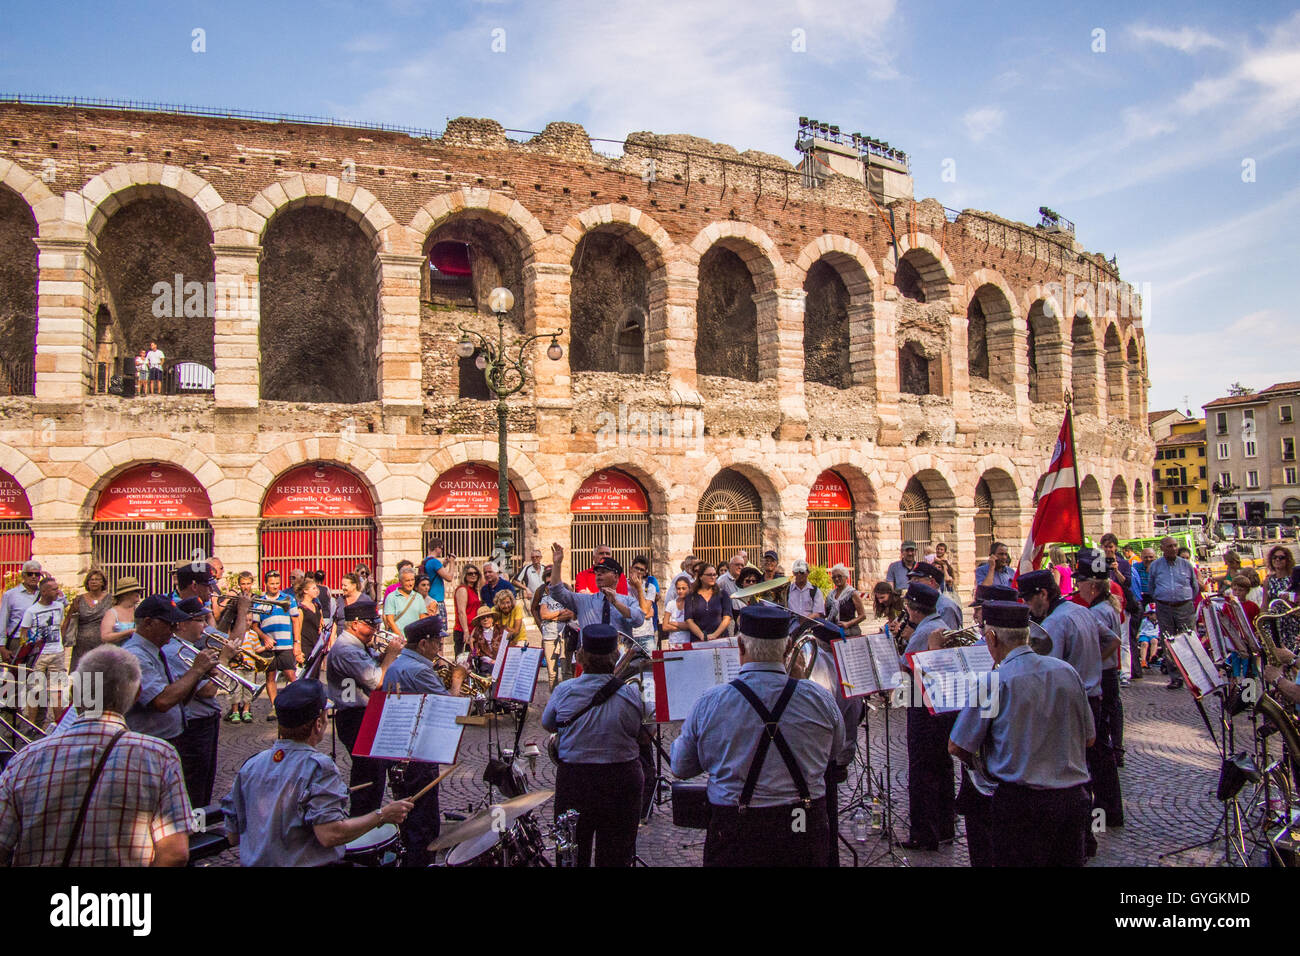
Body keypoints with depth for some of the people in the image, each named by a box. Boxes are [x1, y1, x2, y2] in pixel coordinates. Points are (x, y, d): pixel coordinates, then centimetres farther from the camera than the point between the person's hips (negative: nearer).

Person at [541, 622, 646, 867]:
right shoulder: (630, 695, -16)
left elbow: (547, 724, 4)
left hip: (573, 778, 1)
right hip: (620, 780, -1)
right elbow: (644, 735, -3)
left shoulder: (564, 691, -13)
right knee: (615, 855, 16)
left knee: (572, 854, 20)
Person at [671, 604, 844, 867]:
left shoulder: (708, 703, -14)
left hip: (735, 837, -1)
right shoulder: (820, 698, -11)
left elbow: (681, 768, -1)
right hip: (807, 833, 2)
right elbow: (837, 749, 10)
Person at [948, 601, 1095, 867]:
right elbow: (1088, 739, 12)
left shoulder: (994, 682, -15)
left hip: (1020, 802, -5)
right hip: (1074, 797, 5)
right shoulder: (1067, 671, 0)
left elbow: (956, 747, -8)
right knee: (1068, 860, 20)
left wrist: (975, 762, 12)